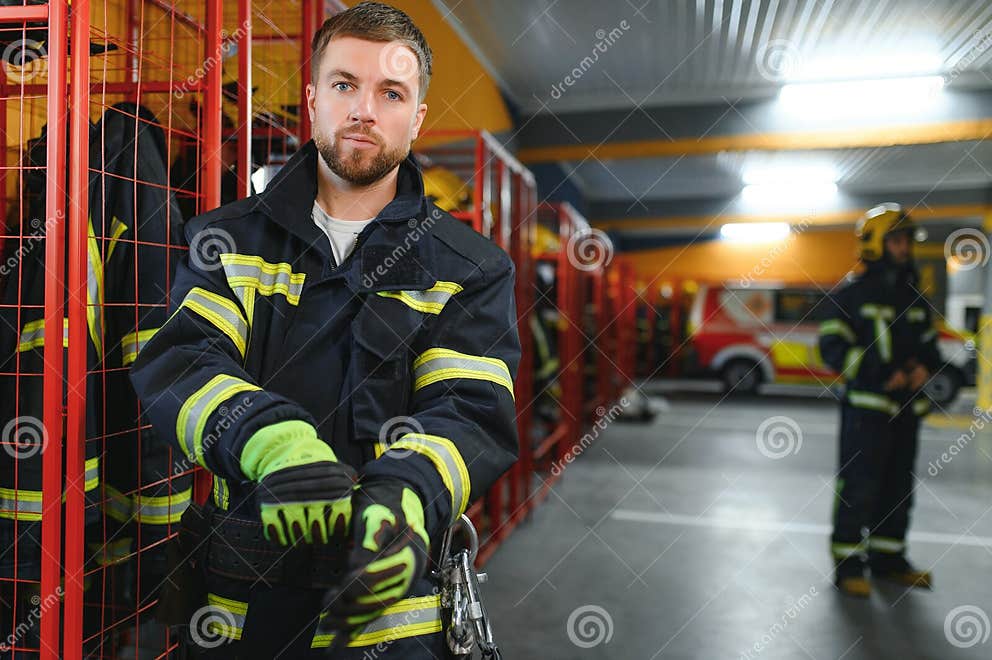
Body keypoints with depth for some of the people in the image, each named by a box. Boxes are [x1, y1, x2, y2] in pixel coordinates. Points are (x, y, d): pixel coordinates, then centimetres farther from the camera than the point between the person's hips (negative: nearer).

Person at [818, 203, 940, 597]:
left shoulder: (914, 299, 15)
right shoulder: (851, 295, -6)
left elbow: (928, 343, 20)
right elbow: (833, 347, -12)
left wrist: (925, 367, -4)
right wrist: (882, 373, -21)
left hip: (906, 407, 7)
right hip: (866, 406, -7)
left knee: (898, 487, 13)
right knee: (858, 487, -5)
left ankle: (888, 558, 26)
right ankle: (847, 565, 4)